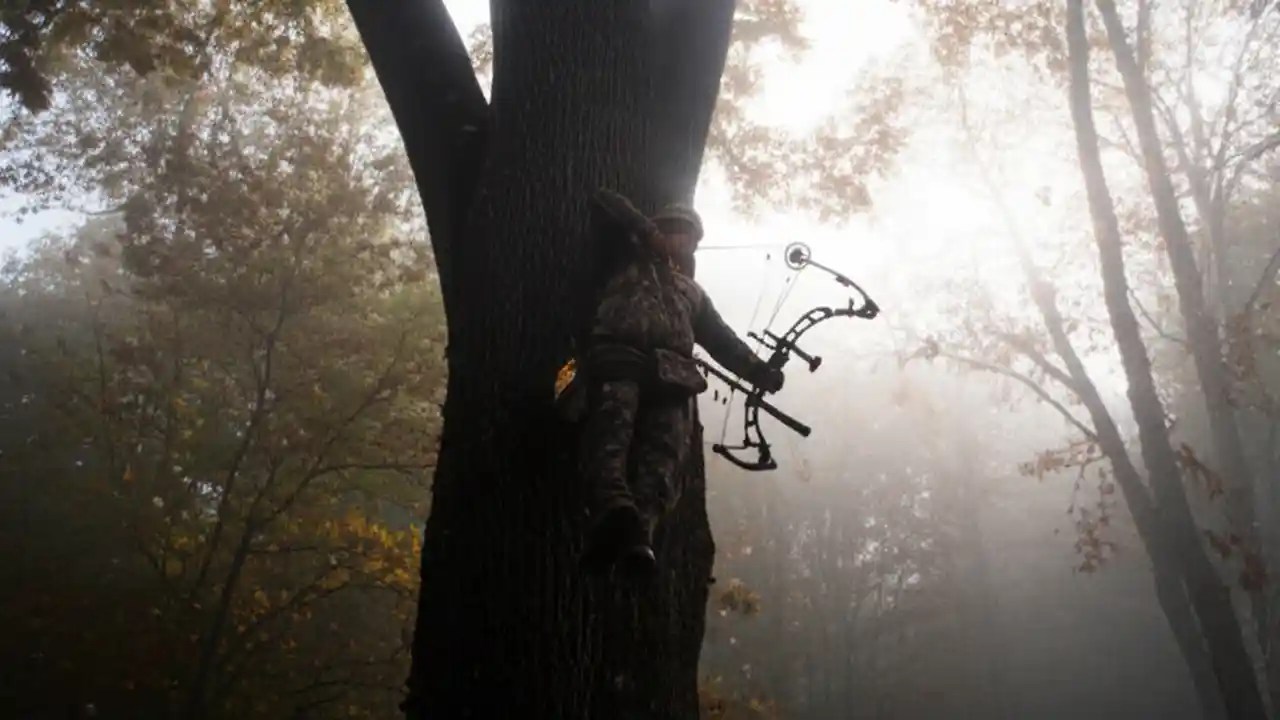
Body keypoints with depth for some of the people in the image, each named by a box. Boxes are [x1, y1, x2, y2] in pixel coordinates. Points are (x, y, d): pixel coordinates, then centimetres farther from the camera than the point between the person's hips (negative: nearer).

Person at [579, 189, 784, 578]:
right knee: (613, 424, -30)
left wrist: (759, 370, 19)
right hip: (619, 355, -2)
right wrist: (646, 229, 15)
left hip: (672, 372, 3)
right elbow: (607, 202, 26)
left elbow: (722, 340, 32)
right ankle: (613, 505, -54)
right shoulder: (630, 256, 33)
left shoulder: (693, 292, 42)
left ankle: (639, 533, -47)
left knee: (664, 453, -25)